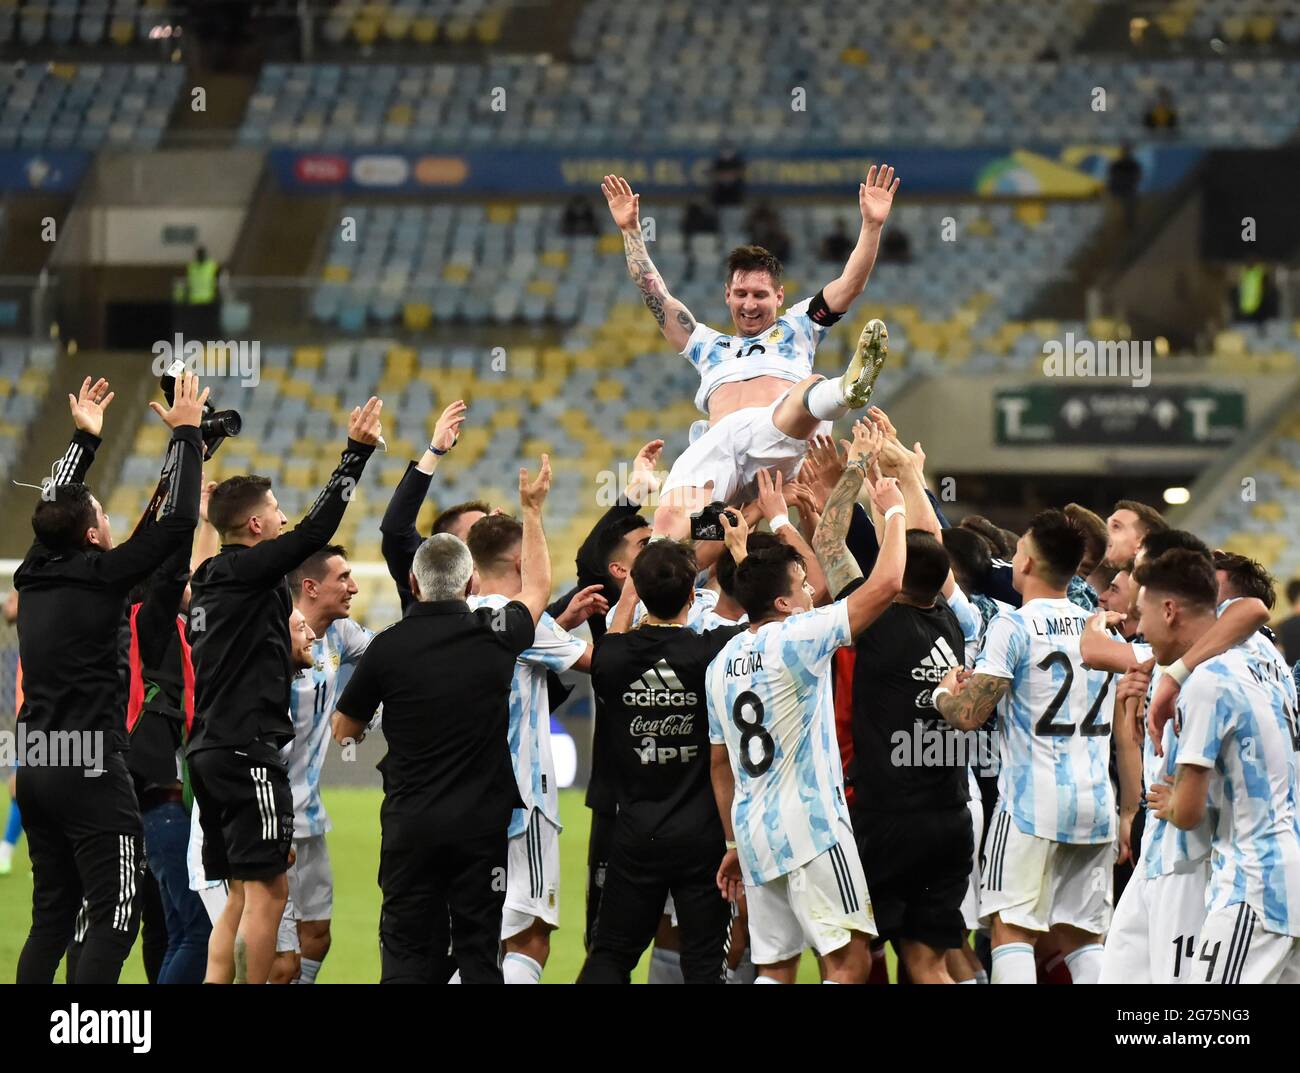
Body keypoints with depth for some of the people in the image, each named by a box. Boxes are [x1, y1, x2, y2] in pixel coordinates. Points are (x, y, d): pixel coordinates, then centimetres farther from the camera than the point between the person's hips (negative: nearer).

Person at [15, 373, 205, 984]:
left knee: (52, 918, 12)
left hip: (37, 769, 8)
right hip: (91, 772, -8)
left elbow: (54, 505, 28)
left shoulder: (35, 573, 9)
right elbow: (177, 521, -10)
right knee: (113, 919, -8)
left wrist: (84, 439, 36)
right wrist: (186, 434, 0)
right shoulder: (100, 578, -11)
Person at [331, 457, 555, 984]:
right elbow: (538, 587, 20)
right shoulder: (495, 635, -3)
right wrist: (532, 509, 31)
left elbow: (344, 729, 6)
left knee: (407, 956, 2)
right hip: (482, 822, 0)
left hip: (410, 822, 0)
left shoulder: (388, 647, -6)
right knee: (478, 952, 3)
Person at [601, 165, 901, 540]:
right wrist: (630, 230, 39)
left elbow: (850, 284, 24)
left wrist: (872, 225, 12)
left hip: (781, 438, -4)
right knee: (670, 517, -32)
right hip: (718, 440, 4)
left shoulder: (796, 326, 34)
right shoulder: (708, 345, 41)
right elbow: (655, 295, 41)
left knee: (811, 390, -42)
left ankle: (849, 389, -74)